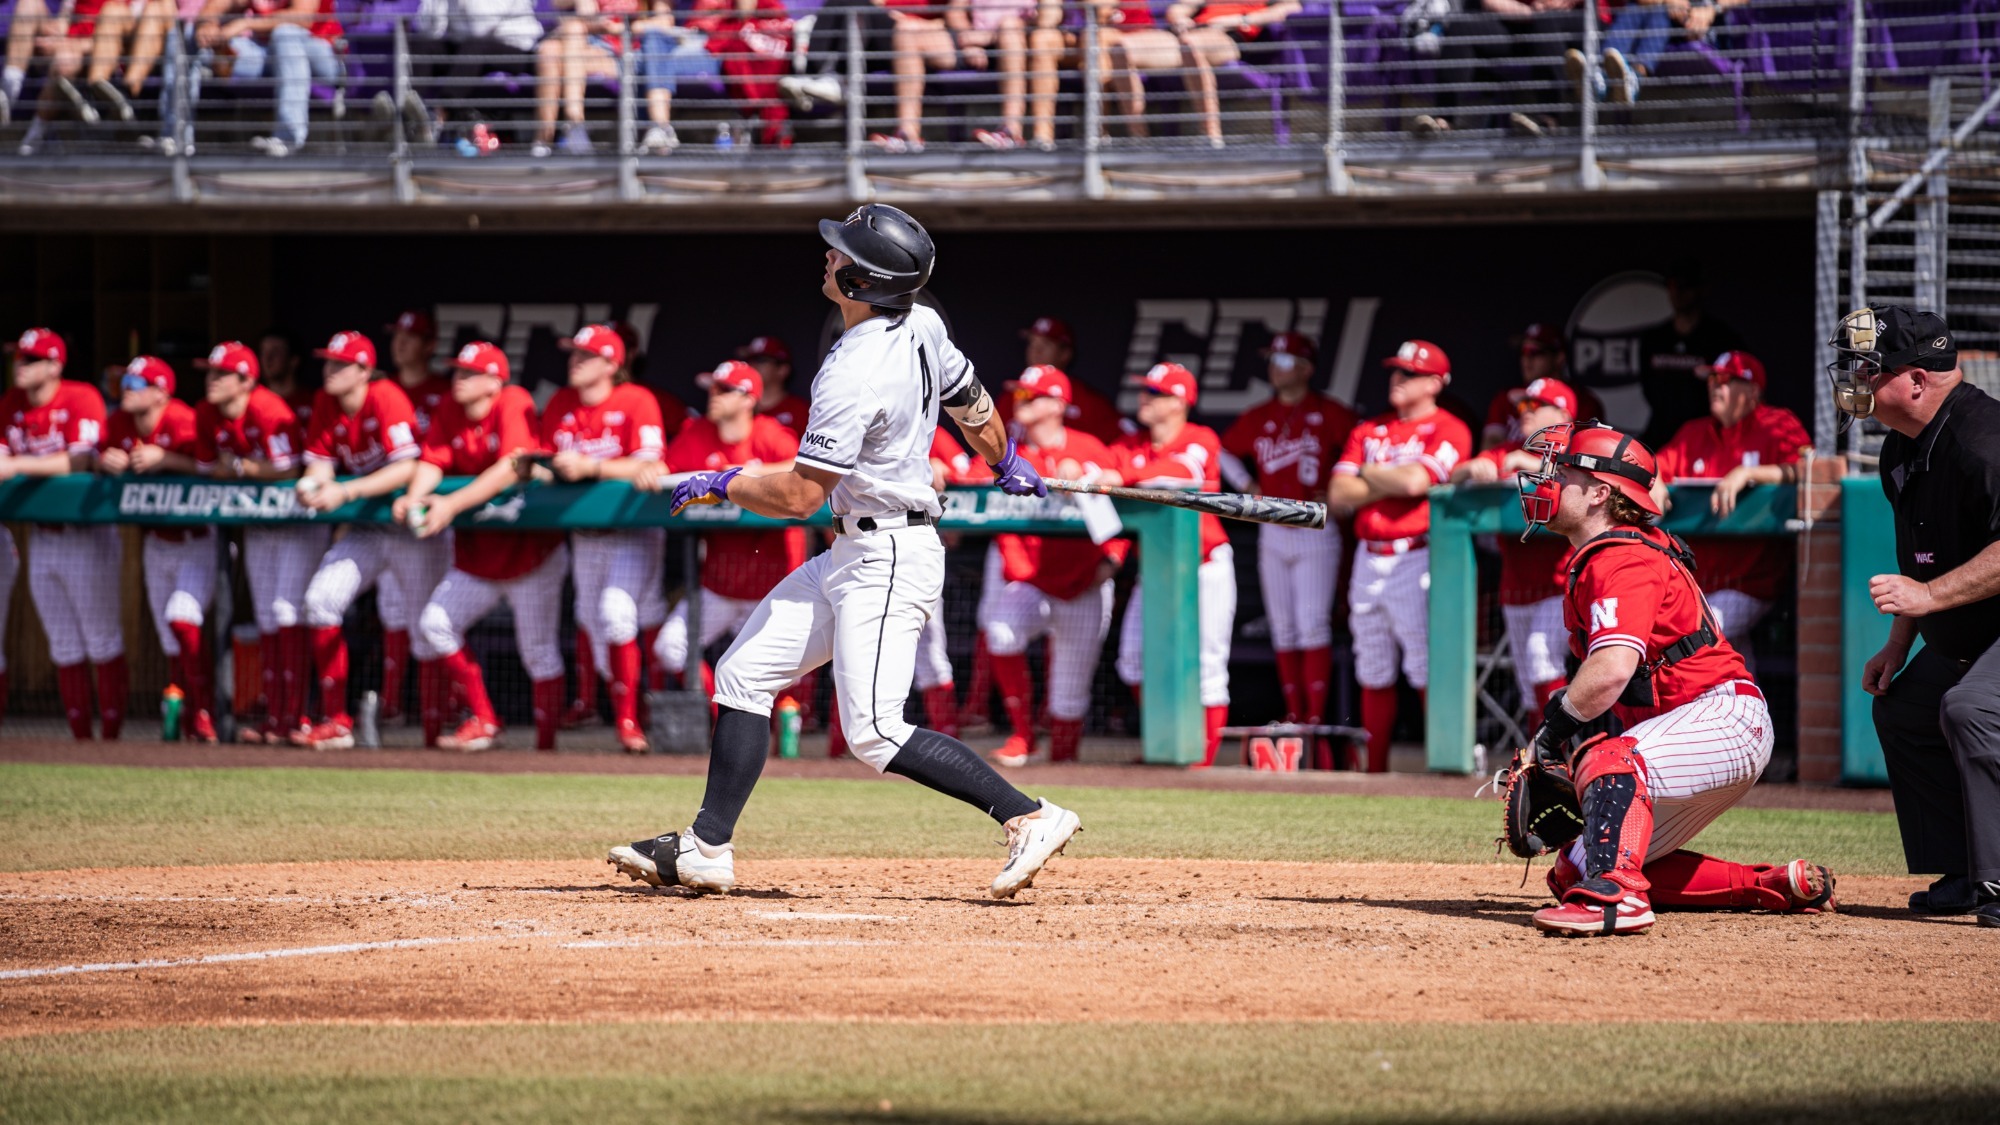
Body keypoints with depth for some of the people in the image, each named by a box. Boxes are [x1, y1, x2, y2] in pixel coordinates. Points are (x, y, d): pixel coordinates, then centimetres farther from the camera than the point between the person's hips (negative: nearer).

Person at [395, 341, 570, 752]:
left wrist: (453, 504, -36)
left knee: (538, 653, -3)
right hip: (475, 555, 7)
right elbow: (431, 462, -4)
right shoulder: (449, 411, 3)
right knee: (434, 624, -3)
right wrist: (413, 499, -27)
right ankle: (482, 723, 4)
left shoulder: (514, 404, -17)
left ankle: (546, 744, 4)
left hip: (530, 549, -7)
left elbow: (512, 467, -29)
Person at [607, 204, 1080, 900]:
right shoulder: (922, 327, 2)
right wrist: (1006, 463, 40)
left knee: (874, 733, -14)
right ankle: (708, 849, 11)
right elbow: (973, 406, 20)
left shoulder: (855, 373, -24)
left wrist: (720, 485, -6)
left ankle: (1031, 818, -12)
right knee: (744, 674, 10)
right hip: (853, 555, 10)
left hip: (888, 561, -10)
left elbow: (800, 495, -23)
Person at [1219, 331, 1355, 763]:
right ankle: (1294, 716, 11)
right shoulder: (1258, 419, 9)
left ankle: (1316, 719, -14)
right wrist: (1248, 487, 10)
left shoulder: (1329, 415, -6)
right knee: (1283, 630, 6)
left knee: (1313, 625, -13)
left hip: (1316, 534, -5)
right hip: (1273, 535, 5)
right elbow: (1224, 452, 23)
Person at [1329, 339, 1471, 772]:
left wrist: (1370, 473, 0)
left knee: (1428, 671, -11)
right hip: (1369, 560, 6)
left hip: (1416, 557, -6)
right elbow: (1338, 497, 5)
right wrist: (1395, 481, -5)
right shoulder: (1368, 431, 15)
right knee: (1373, 674, 10)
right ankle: (1374, 770, 16)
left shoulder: (1447, 431, -3)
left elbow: (1415, 481, -18)